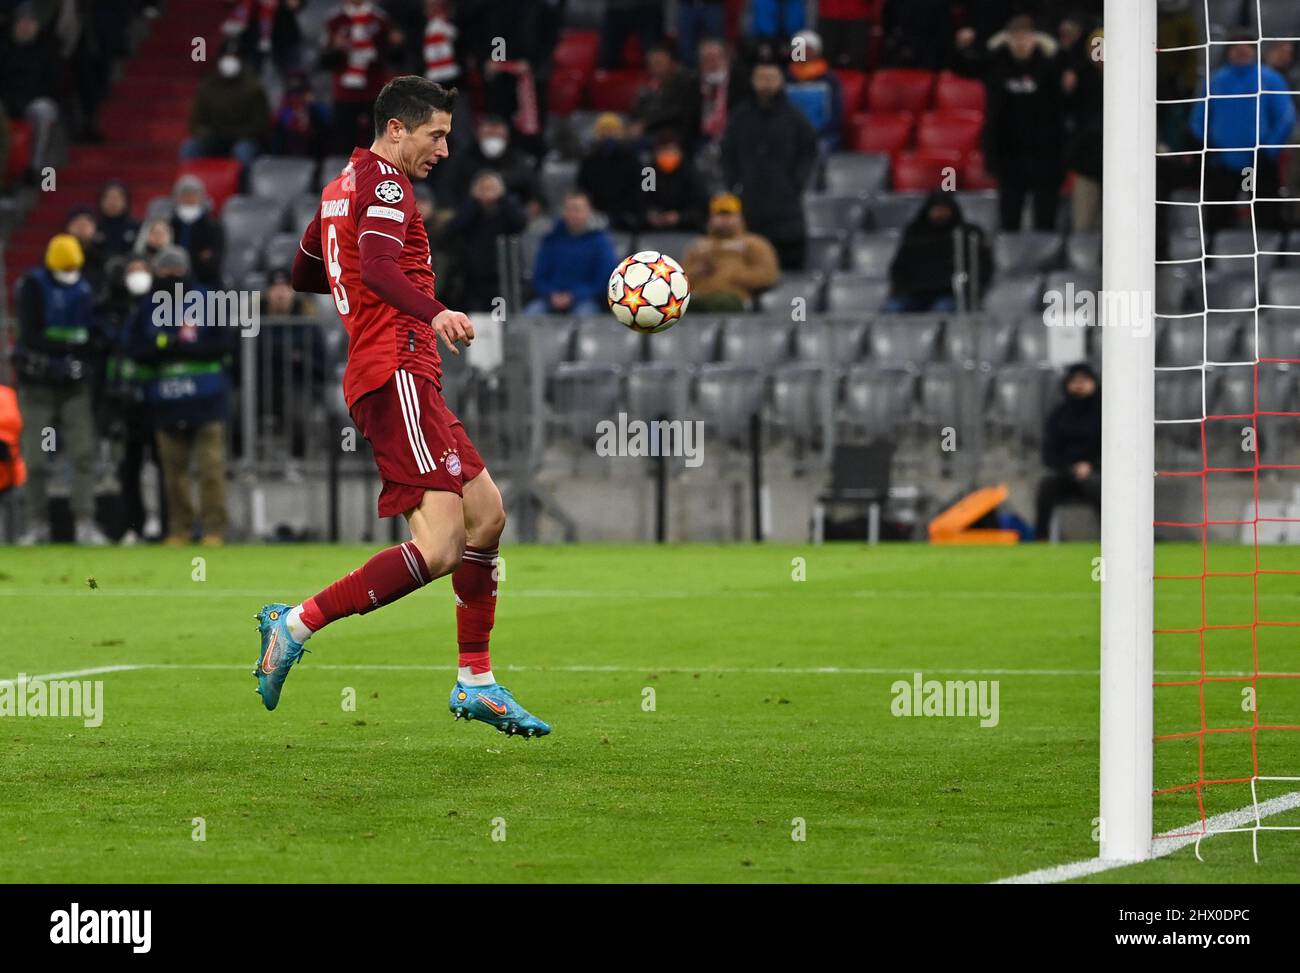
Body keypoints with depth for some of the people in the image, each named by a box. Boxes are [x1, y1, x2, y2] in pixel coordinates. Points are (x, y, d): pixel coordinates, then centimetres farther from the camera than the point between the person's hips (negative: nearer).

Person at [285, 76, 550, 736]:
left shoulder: (343, 187, 21)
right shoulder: (384, 181, -8)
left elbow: (302, 274, 34)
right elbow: (378, 267, -26)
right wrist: (434, 312, -41)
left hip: (397, 381, 11)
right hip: (398, 376, -11)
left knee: (487, 511, 12)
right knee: (439, 547, -17)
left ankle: (476, 683, 15)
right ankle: (297, 624, -15)